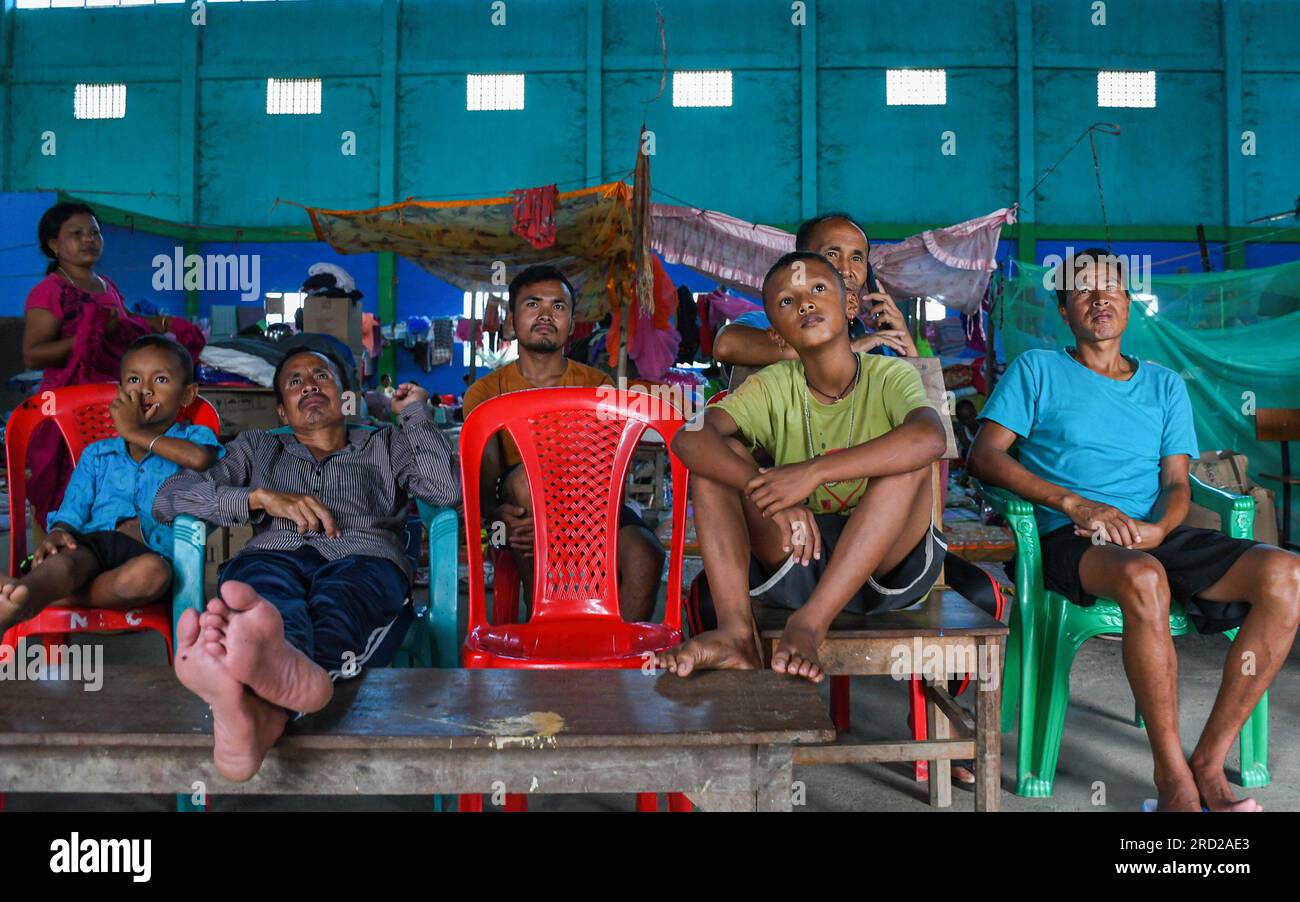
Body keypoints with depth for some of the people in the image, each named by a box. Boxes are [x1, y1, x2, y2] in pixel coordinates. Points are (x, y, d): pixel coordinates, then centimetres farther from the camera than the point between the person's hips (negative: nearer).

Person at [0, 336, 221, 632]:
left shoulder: (194, 438, 16)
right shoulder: (97, 454, 27)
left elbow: (201, 458, -12)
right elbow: (71, 513, 18)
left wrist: (134, 432, 1)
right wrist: (58, 533, -9)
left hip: (153, 551, -2)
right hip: (91, 544, 3)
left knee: (152, 572, -39)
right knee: (68, 558, -34)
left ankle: (34, 596, -41)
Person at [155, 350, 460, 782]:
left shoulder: (386, 444, 33)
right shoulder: (257, 447, 35)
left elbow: (449, 491, 12)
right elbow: (169, 497, 18)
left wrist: (415, 411, 20)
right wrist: (261, 497, 2)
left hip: (364, 558, 0)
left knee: (336, 602, -40)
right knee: (271, 593, -40)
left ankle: (262, 703, -73)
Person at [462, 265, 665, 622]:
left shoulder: (598, 386, 8)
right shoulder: (485, 393, 7)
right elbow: (486, 480, -5)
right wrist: (497, 512, -31)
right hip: (523, 510, 0)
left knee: (645, 556, -31)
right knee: (527, 476, -34)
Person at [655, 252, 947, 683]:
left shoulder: (890, 375, -7)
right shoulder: (773, 386, 0)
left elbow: (930, 437, -31)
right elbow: (688, 438, -19)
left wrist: (812, 472, -38)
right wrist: (765, 490, -37)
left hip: (886, 563, -2)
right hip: (794, 562, 2)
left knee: (908, 457, -28)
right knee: (719, 453, -13)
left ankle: (808, 625, -34)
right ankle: (735, 630, -29)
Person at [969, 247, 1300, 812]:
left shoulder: (1165, 386, 24)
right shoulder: (1037, 371, 12)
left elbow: (1176, 483, 14)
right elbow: (984, 455, -1)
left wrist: (1158, 528, -11)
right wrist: (1076, 504, -13)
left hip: (1158, 537, 4)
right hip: (1072, 539, -4)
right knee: (1144, 579, -39)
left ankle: (1208, 764, -19)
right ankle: (1172, 776, -23)